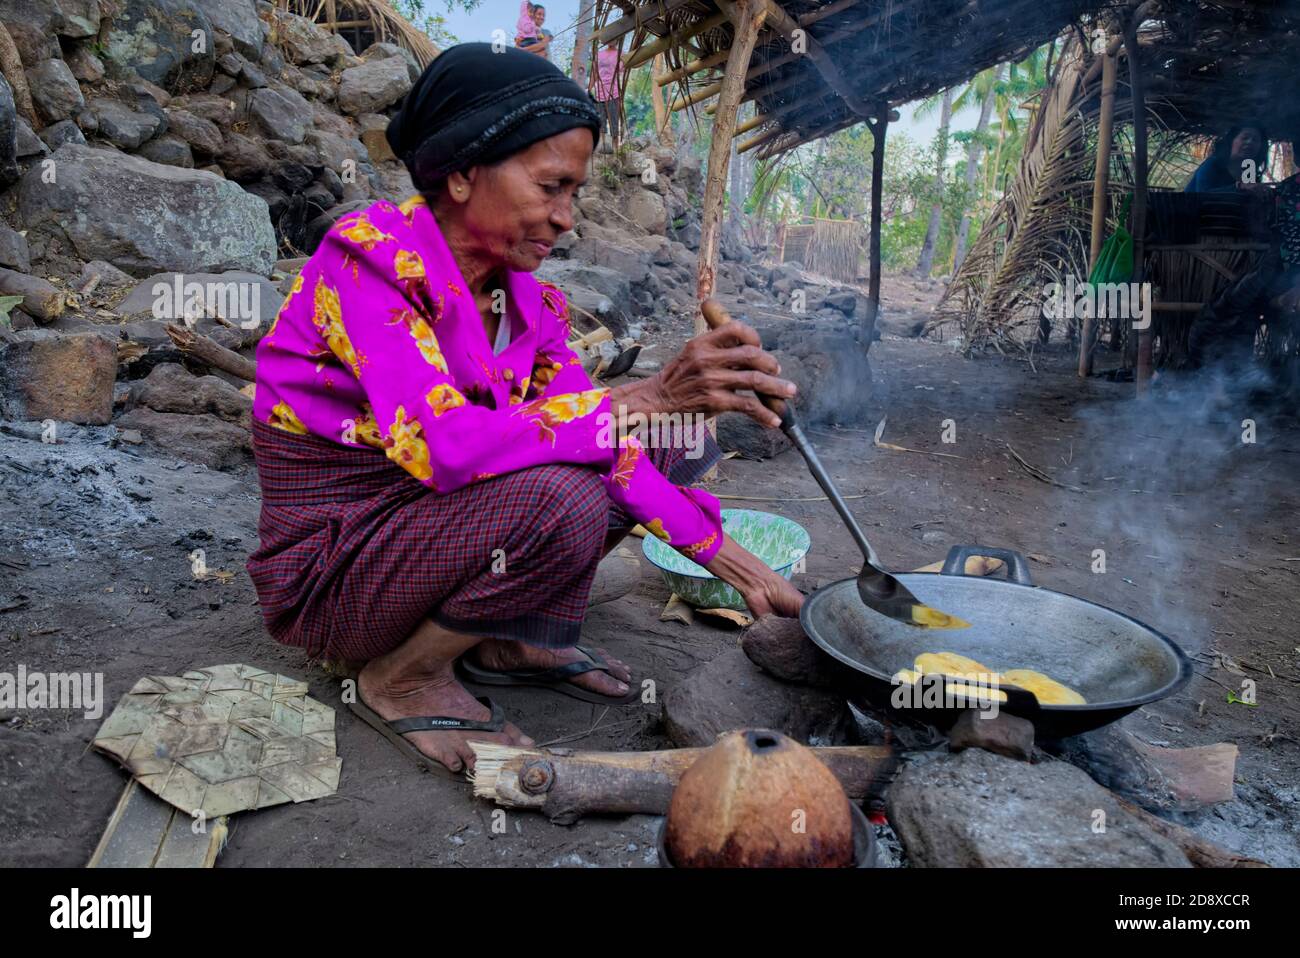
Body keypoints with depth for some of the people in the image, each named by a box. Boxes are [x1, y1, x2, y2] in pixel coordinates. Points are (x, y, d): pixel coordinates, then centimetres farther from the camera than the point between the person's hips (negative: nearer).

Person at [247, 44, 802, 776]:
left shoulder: (526, 299, -1)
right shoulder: (369, 256, -22)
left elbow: (603, 437, -1)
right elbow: (441, 447, -34)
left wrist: (724, 553, -8)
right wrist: (645, 400, -37)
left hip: (431, 530, 7)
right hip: (329, 571, -7)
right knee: (557, 496, -34)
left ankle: (519, 638, 4)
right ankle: (403, 679, -7)